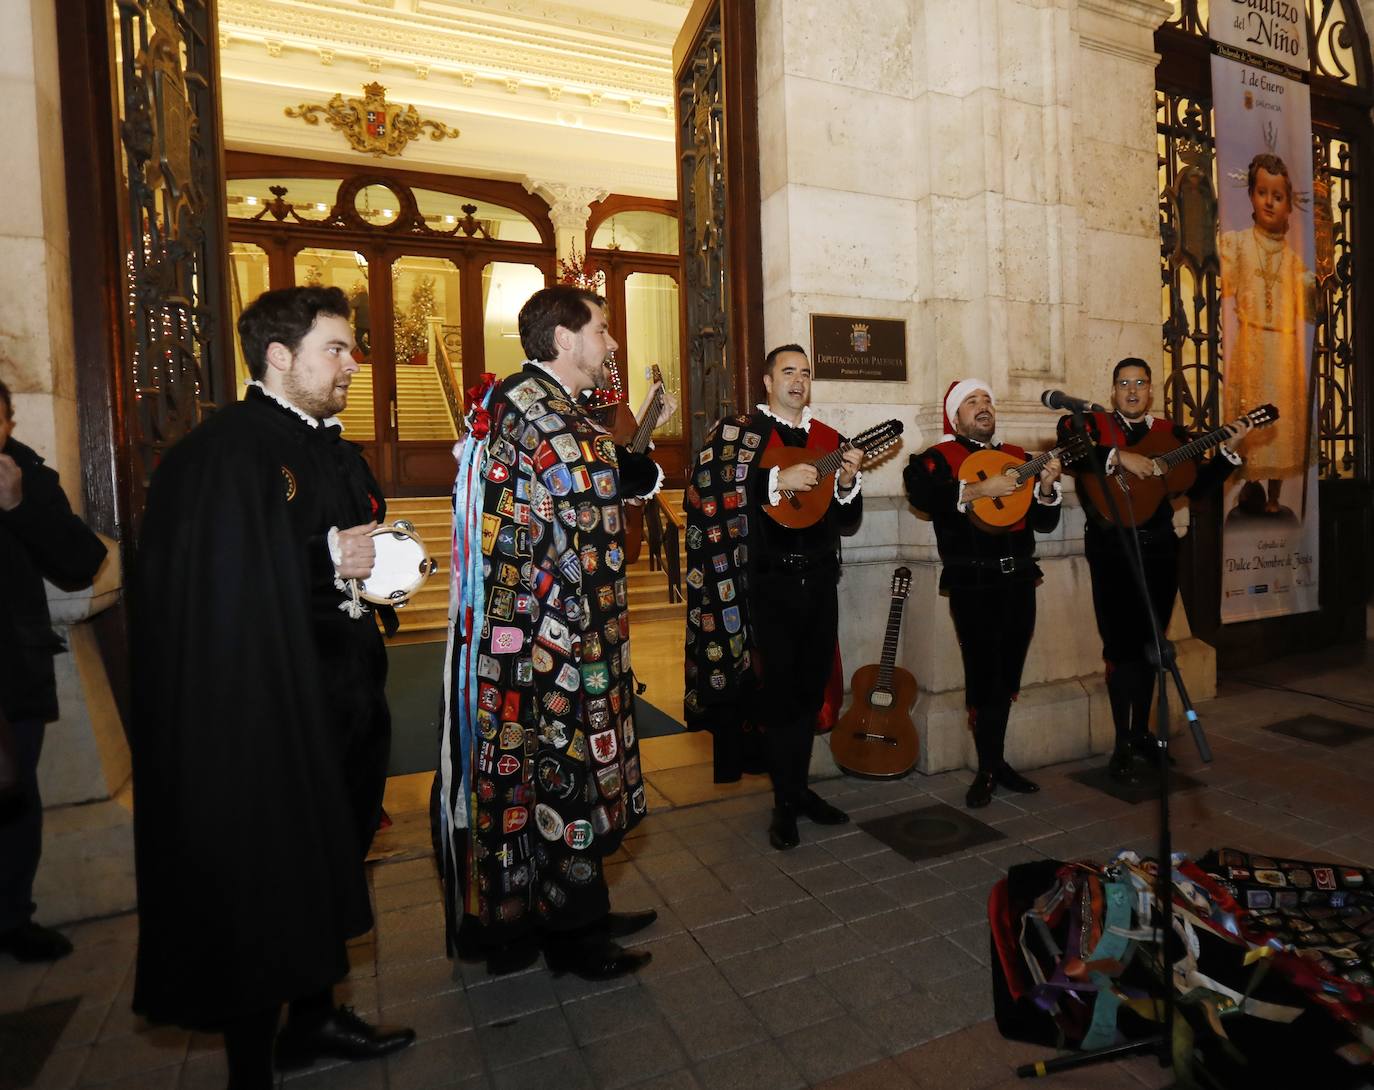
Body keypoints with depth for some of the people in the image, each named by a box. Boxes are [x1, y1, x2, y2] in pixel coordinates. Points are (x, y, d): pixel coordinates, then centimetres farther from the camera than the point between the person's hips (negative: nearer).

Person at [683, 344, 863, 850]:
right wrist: (777, 480, -24)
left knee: (811, 687, 12)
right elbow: (707, 494, -16)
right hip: (769, 583, -5)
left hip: (819, 580, 5)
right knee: (778, 689, 1)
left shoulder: (829, 439, 12)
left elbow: (846, 522, 12)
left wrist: (846, 482, -8)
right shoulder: (736, 431, -1)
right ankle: (785, 802, 18)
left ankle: (798, 788, 30)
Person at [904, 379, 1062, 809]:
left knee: (1005, 676, 13)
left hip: (1019, 580, 6)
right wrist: (979, 489, -26)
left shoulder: (1018, 457, 16)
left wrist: (1046, 487, -5)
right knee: (985, 676, -3)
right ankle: (989, 768, 13)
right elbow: (919, 490, -24)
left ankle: (994, 763, 26)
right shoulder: (941, 457, 0)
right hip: (973, 584, -5)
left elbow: (1045, 522, 14)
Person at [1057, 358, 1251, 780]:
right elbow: (1068, 446, -21)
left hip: (1159, 548, 5)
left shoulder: (1171, 432, 13)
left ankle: (1141, 731, 27)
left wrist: (1229, 449, 0)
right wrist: (1120, 456, -27)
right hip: (1112, 550, -4)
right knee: (1122, 645, -4)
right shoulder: (1094, 424, 1)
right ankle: (1123, 745, 5)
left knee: (1149, 642, 12)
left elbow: (1198, 486, 10)